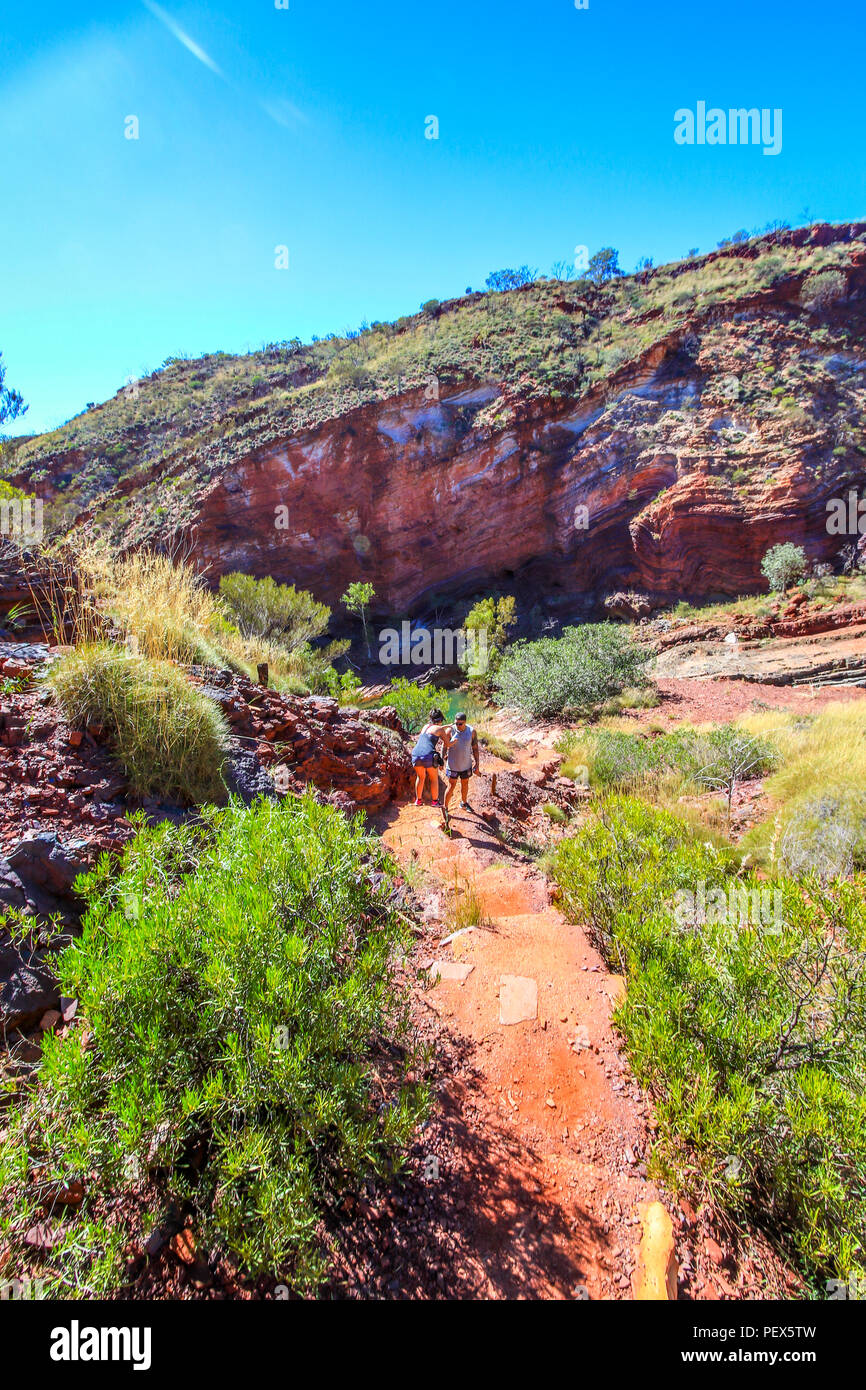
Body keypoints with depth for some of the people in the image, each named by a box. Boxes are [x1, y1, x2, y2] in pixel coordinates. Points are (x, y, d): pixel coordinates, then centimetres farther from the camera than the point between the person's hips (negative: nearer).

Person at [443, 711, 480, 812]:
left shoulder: (472, 731, -12)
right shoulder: (450, 730, -17)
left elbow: (475, 748, -3)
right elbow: (444, 746, -7)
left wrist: (477, 764, -2)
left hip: (466, 764, 3)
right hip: (453, 764, -3)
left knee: (465, 784, 20)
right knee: (451, 786, 0)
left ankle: (464, 803, 42)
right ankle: (445, 808, 14)